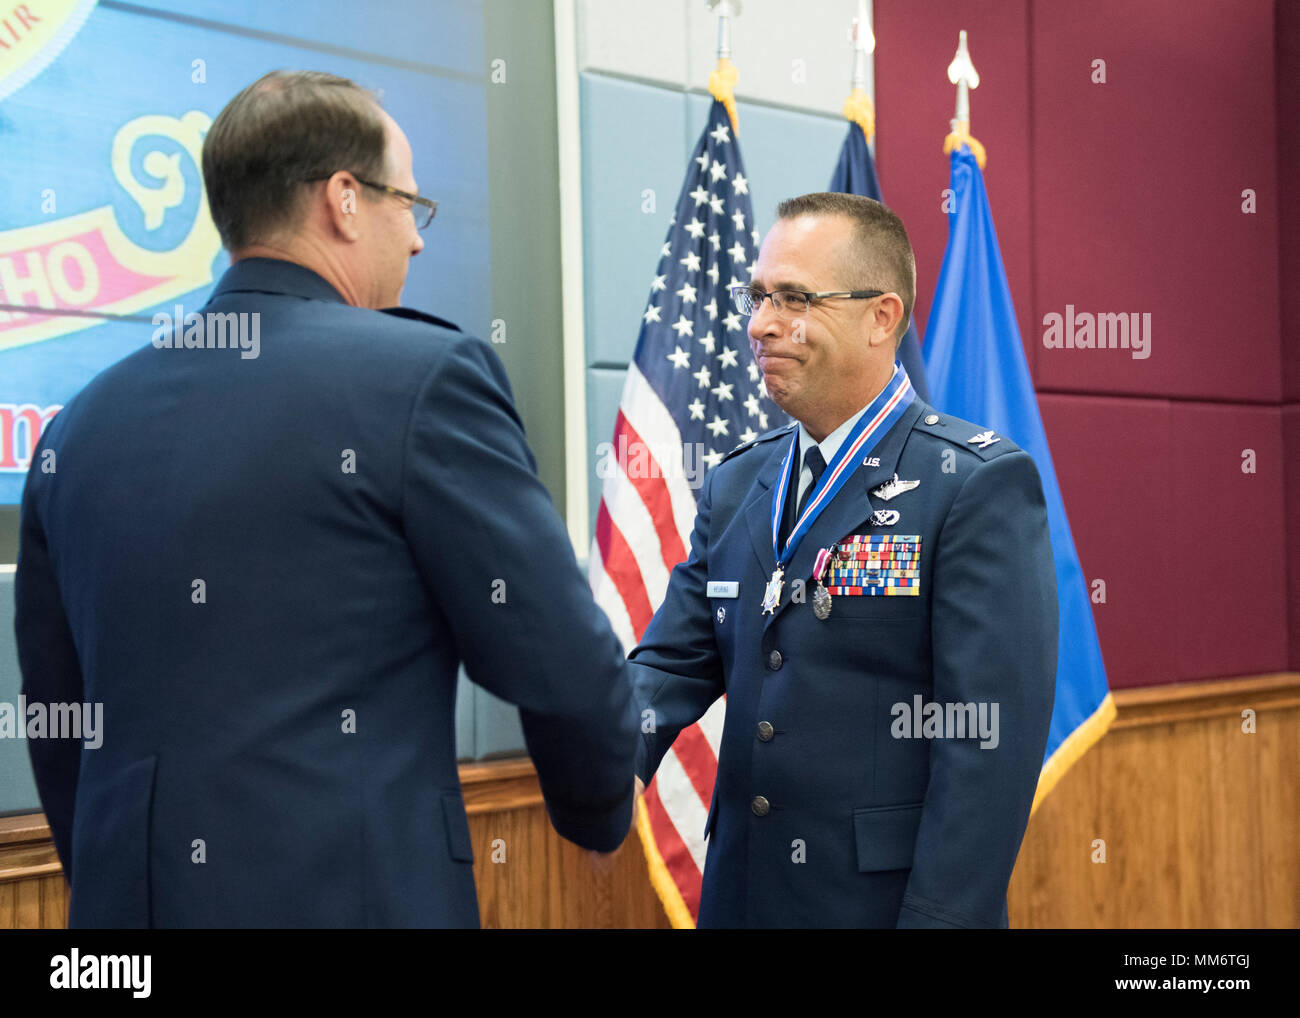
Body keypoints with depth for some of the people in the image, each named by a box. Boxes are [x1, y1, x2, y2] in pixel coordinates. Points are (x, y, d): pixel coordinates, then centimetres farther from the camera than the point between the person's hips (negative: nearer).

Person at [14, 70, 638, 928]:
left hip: (127, 891, 6)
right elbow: (564, 670, -8)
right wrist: (599, 815, 11)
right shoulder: (426, 374, -10)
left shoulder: (78, 427, 7)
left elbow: (59, 731, 13)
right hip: (355, 889, -5)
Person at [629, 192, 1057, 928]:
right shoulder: (735, 487, 9)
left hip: (890, 896, -6)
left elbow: (991, 736, -17)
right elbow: (674, 662, 4)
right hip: (743, 893, 6)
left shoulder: (978, 483, -11)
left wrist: (940, 917, -21)